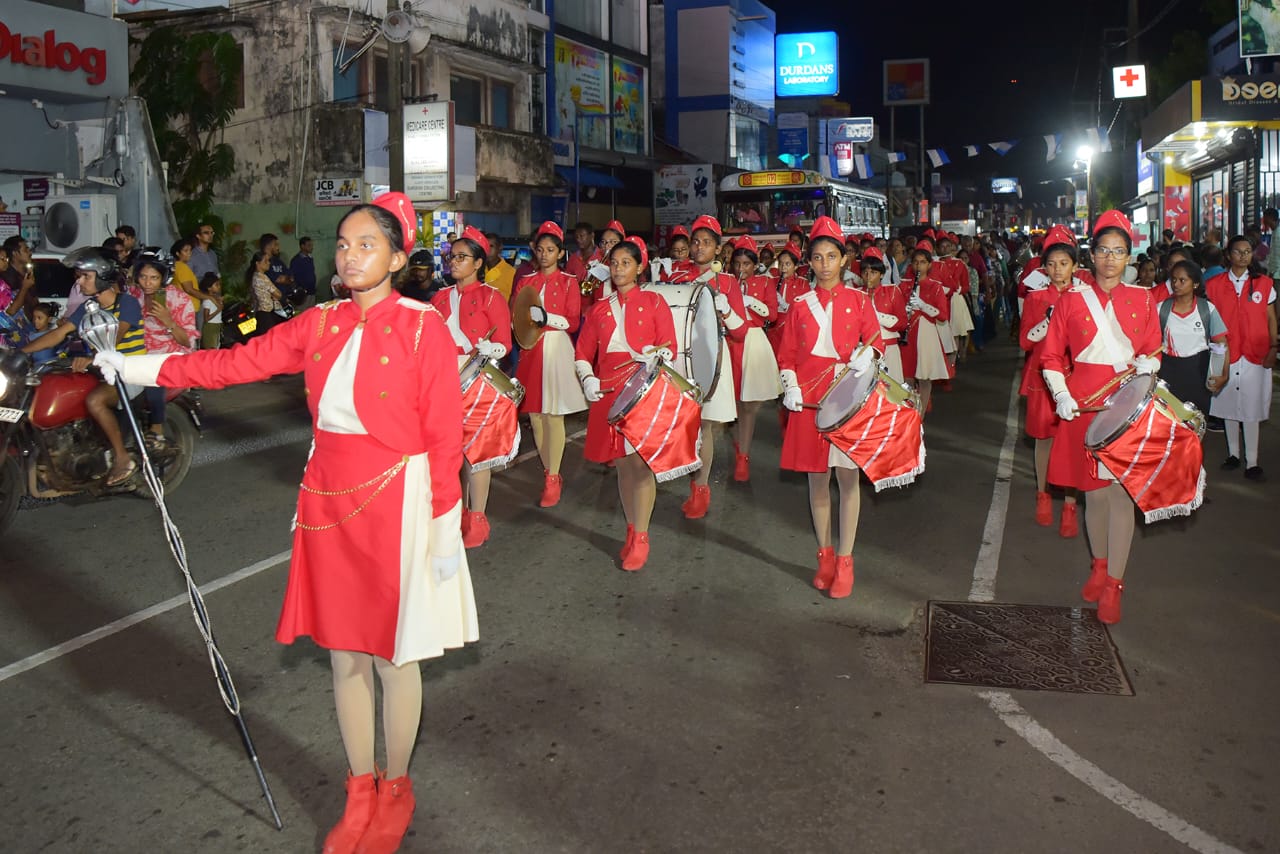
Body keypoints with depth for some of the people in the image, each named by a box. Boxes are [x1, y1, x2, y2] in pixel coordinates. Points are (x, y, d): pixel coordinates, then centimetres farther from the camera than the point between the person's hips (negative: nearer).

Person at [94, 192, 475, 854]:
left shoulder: (423, 328, -11)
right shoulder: (320, 325, 5)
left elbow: (444, 437, -10)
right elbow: (237, 362, 8)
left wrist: (445, 527, -10)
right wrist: (144, 368, 5)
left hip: (395, 503, -5)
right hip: (329, 501, 5)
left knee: (392, 657, 7)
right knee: (343, 656, 13)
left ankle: (395, 790, 30)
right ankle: (360, 793, 32)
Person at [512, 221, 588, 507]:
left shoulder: (569, 282, 4)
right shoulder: (525, 282, 14)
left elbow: (573, 322, -4)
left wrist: (546, 317, -19)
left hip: (557, 350, -4)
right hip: (530, 351, 4)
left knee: (553, 416, -7)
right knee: (534, 414, 4)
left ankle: (552, 479, -3)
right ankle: (550, 473, 15)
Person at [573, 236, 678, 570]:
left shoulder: (653, 302, 5)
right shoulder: (599, 309, 14)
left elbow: (668, 348, -1)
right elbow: (582, 354, 14)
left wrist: (654, 356, -23)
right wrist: (587, 379, -6)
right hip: (609, 393, 4)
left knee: (641, 462, -8)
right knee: (622, 463, 9)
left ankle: (640, 539, 2)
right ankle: (631, 531, 21)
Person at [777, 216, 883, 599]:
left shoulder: (859, 301, 4)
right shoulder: (800, 306, 7)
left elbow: (875, 340, 4)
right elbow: (787, 355, 8)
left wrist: (867, 355, -19)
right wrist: (789, 387, -8)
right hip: (810, 399, 2)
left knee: (847, 476, 0)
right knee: (817, 477, 7)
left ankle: (844, 560, 9)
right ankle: (825, 555, 20)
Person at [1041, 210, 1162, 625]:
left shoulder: (1142, 300, 7)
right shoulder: (1072, 299, 3)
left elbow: (1154, 352, 14)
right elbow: (1050, 355, 5)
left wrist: (1147, 364, -9)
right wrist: (1061, 395, -8)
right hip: (1084, 405, 0)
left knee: (1121, 491, -4)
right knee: (1094, 490, 7)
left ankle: (1114, 583, 3)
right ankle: (1099, 565, 28)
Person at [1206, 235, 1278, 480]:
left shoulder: (1264, 283, 4)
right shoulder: (1214, 284, 3)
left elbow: (1271, 319, 7)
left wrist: (1272, 349, -2)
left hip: (1255, 355, -1)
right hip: (1225, 354, 1)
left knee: (1251, 408, -1)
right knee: (1228, 405, 8)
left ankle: (1252, 462, 4)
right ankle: (1233, 454, 22)